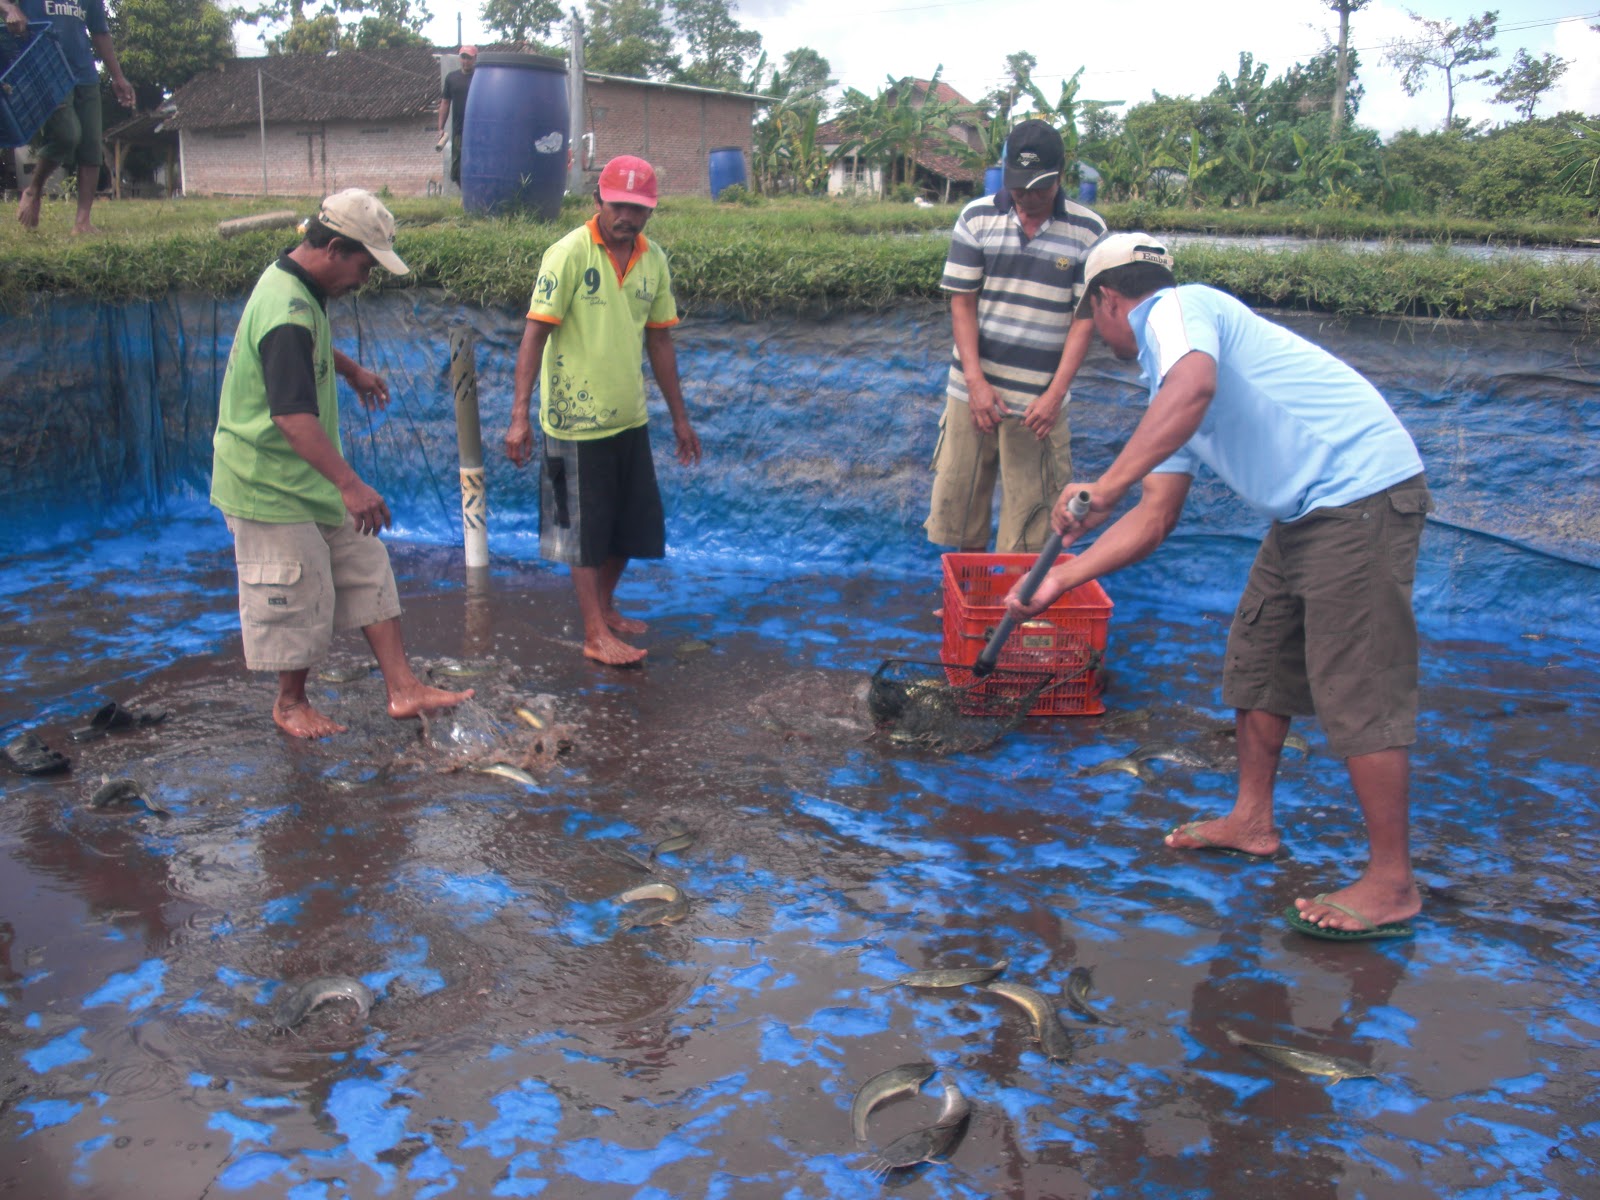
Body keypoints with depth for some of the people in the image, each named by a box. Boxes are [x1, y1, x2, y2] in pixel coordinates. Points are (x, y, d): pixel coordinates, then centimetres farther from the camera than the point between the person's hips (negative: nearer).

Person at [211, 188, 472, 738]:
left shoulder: (294, 286, 7)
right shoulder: (286, 312, -27)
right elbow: (294, 416, -38)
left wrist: (352, 371, 44)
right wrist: (350, 485, -42)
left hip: (312, 480, 10)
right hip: (272, 486, -10)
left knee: (368, 571, 9)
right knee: (297, 596, 2)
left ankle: (402, 688, 12)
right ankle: (290, 703, 23)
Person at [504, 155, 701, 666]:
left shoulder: (653, 260, 3)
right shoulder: (569, 254, -14)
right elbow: (535, 334, -16)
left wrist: (680, 417, 14)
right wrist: (520, 415, -22)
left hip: (630, 418, 6)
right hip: (577, 420, -6)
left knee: (631, 525, 15)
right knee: (585, 530, 4)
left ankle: (604, 607, 36)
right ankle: (596, 635, 13)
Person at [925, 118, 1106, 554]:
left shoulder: (1087, 231, -2)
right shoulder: (977, 217, 0)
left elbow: (1086, 317, -4)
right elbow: (962, 302, -1)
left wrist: (1055, 394, -13)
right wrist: (976, 381, -11)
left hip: (1040, 398, -2)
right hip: (973, 387, 2)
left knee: (1030, 508, 1)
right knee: (961, 492, 10)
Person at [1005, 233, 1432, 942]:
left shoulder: (1176, 309, -8)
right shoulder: (1167, 383, 21)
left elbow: (1196, 387, -33)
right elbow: (1155, 518, 18)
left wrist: (1105, 487, -35)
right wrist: (1061, 579, 15)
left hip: (1360, 491, -11)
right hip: (1307, 511, 11)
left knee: (1357, 688, -7)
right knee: (1257, 658, 18)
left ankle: (1392, 886, 2)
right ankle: (1252, 821, 32)